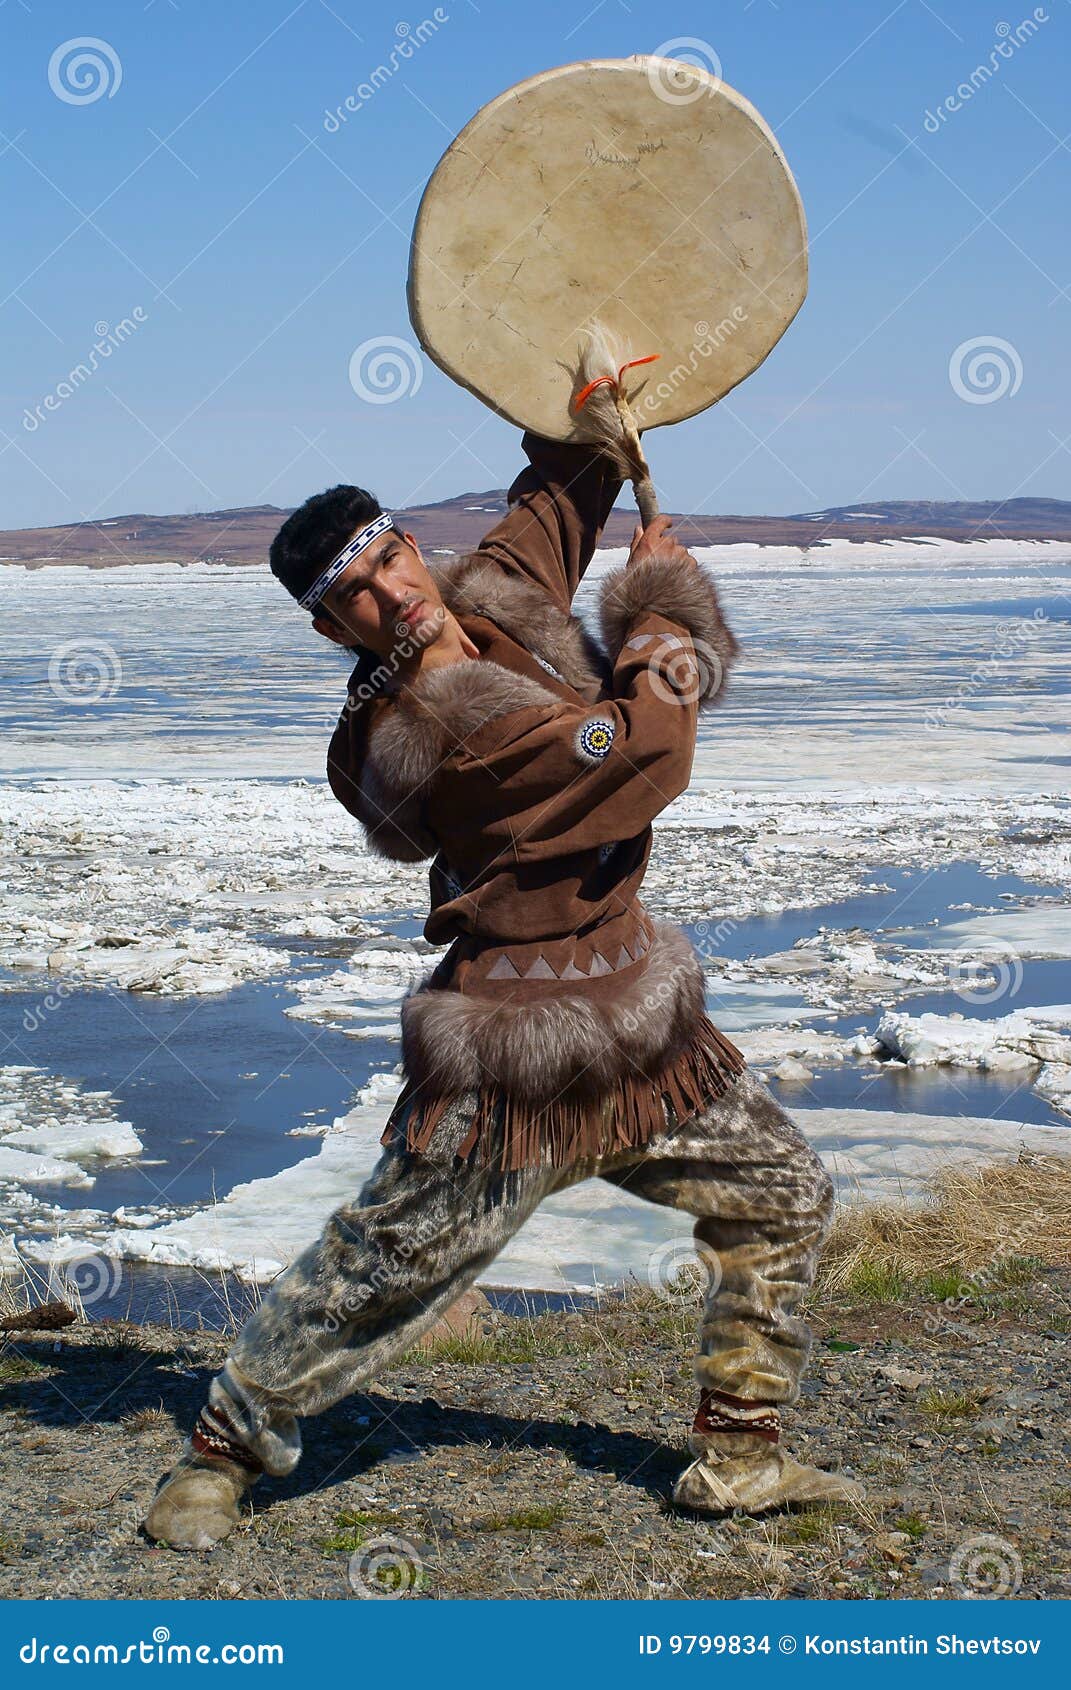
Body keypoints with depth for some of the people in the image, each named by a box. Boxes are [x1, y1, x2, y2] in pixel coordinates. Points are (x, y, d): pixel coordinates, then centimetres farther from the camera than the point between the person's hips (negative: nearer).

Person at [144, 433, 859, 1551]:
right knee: (378, 1273, 2)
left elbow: (560, 488, 19)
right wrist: (653, 601, -5)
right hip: (512, 1061, -9)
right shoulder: (436, 725, -24)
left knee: (784, 1196, 13)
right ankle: (223, 1450, 24)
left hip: (633, 1020, 9)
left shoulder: (495, 596, 1)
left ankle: (737, 1458, 24)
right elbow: (646, 755, -20)